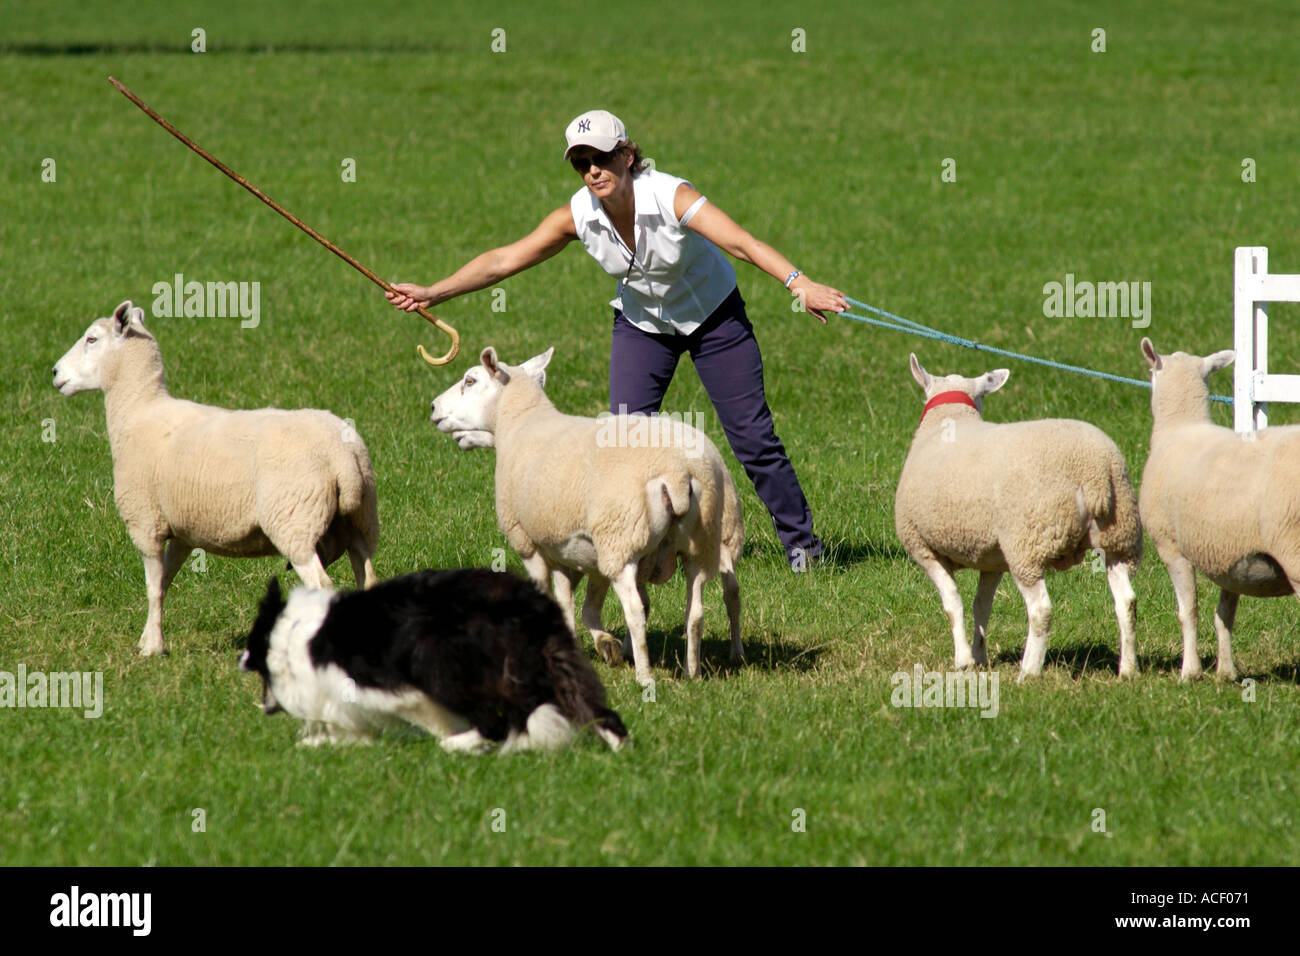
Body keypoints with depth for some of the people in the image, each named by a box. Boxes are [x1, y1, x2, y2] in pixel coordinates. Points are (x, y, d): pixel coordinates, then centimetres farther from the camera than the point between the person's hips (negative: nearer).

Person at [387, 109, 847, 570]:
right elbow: (504, 260, -14)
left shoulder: (670, 196, -32)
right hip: (642, 323, 3)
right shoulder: (577, 216, -20)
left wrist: (799, 283, -58)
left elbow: (741, 242, -44)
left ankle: (801, 541, 13)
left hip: (713, 316, -3)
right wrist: (431, 294, -19)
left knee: (752, 436, -3)